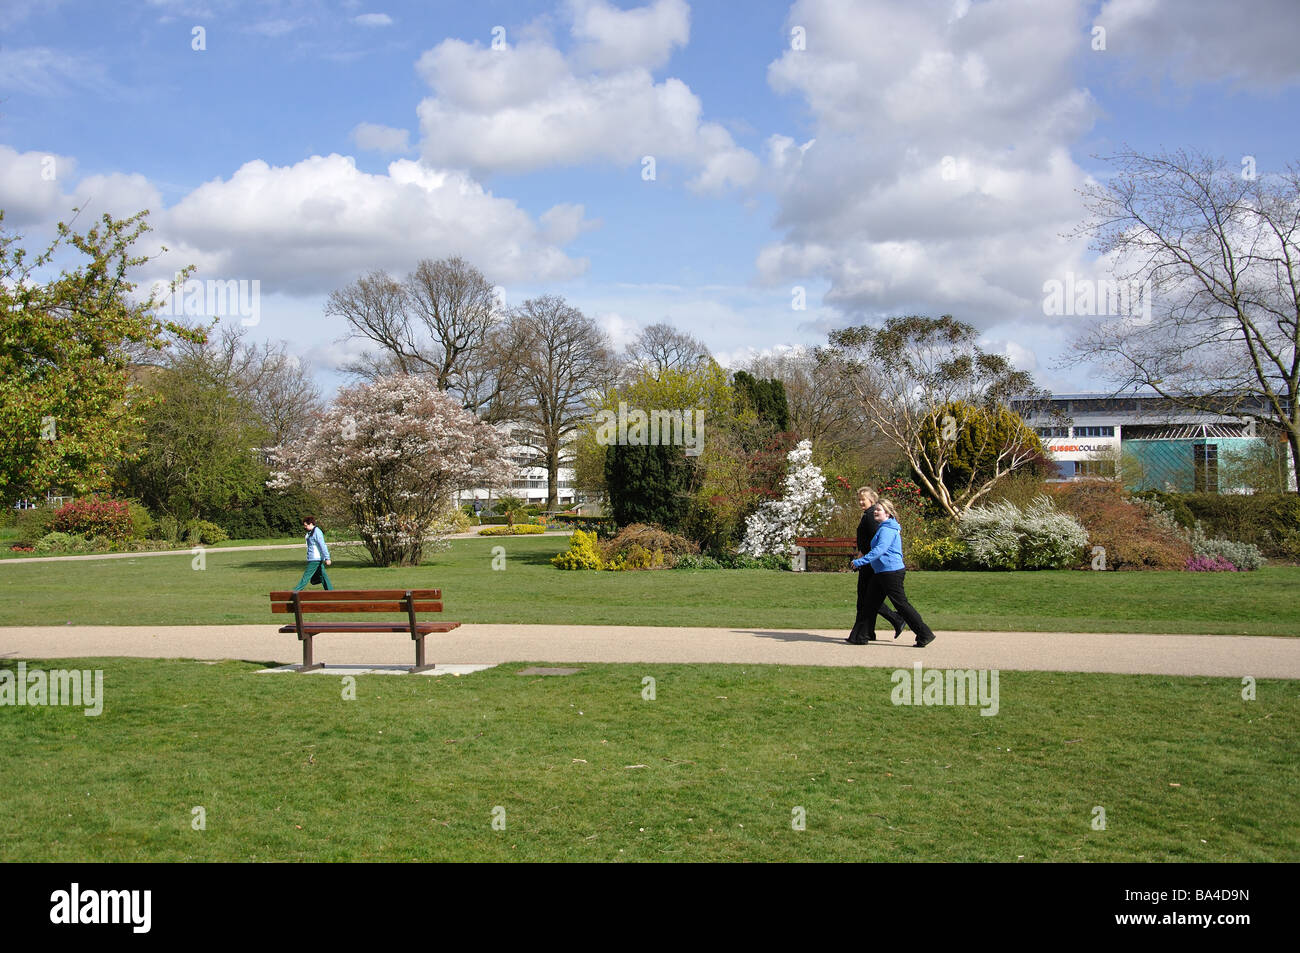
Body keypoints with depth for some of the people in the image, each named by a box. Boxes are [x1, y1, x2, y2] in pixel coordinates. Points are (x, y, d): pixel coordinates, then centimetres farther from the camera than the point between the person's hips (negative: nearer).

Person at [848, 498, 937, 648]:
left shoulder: (887, 529, -16)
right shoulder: (882, 528, 16)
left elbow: (879, 550, -27)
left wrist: (860, 561, -26)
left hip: (891, 571, -11)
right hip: (881, 572, 11)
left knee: (901, 604, -6)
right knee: (871, 603, 11)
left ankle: (925, 635, 1)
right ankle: (862, 636, 16)